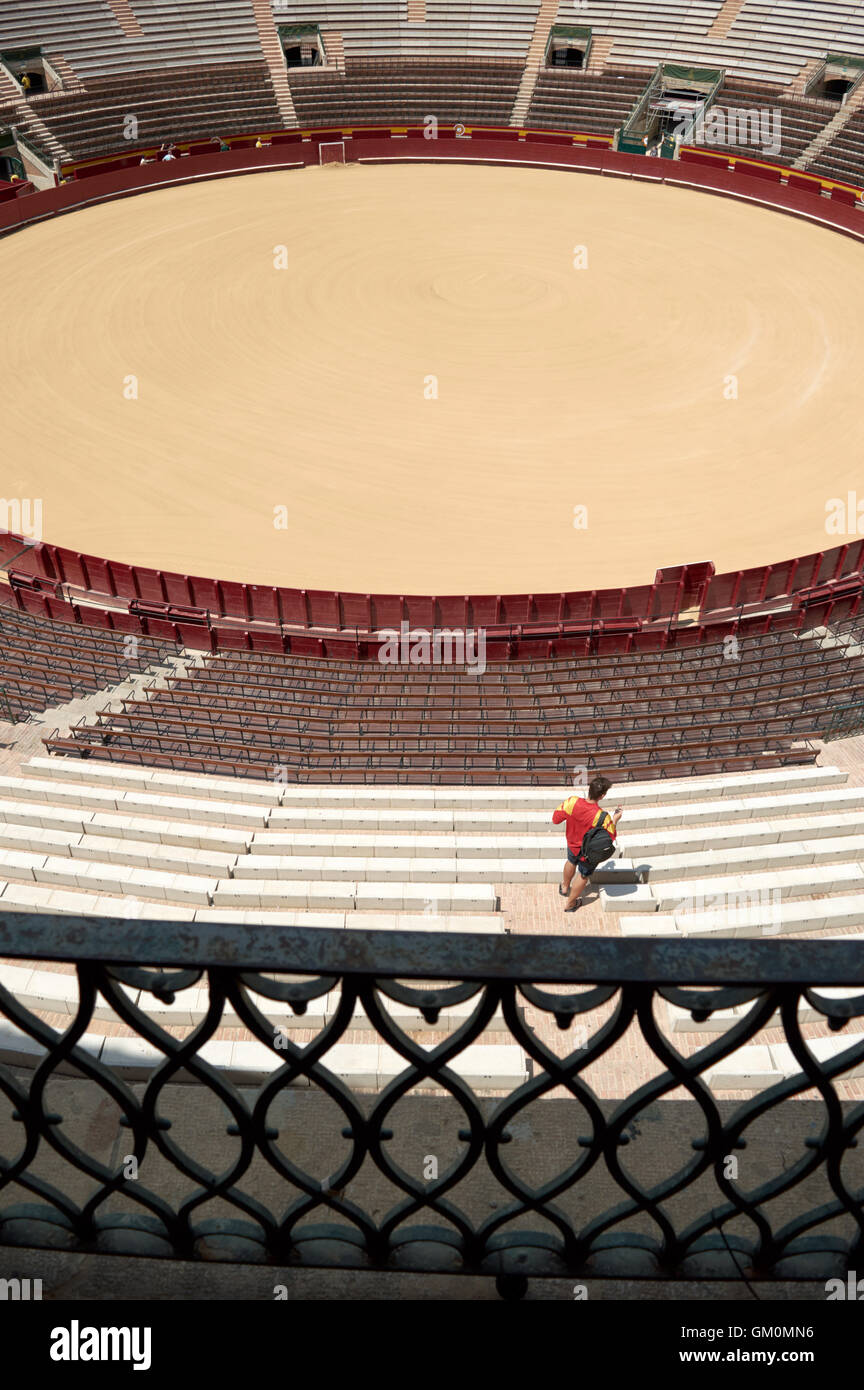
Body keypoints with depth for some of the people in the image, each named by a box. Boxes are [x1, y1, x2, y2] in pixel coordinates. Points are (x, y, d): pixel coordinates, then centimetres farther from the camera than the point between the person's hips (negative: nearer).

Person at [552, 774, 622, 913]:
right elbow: (610, 839, -21)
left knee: (571, 862, 37)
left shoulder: (572, 802, -31)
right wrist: (615, 820, -11)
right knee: (584, 876, 26)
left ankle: (564, 887, 64)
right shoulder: (602, 817, -38)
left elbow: (555, 819, -15)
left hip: (572, 843, 4)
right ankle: (570, 903, 49)